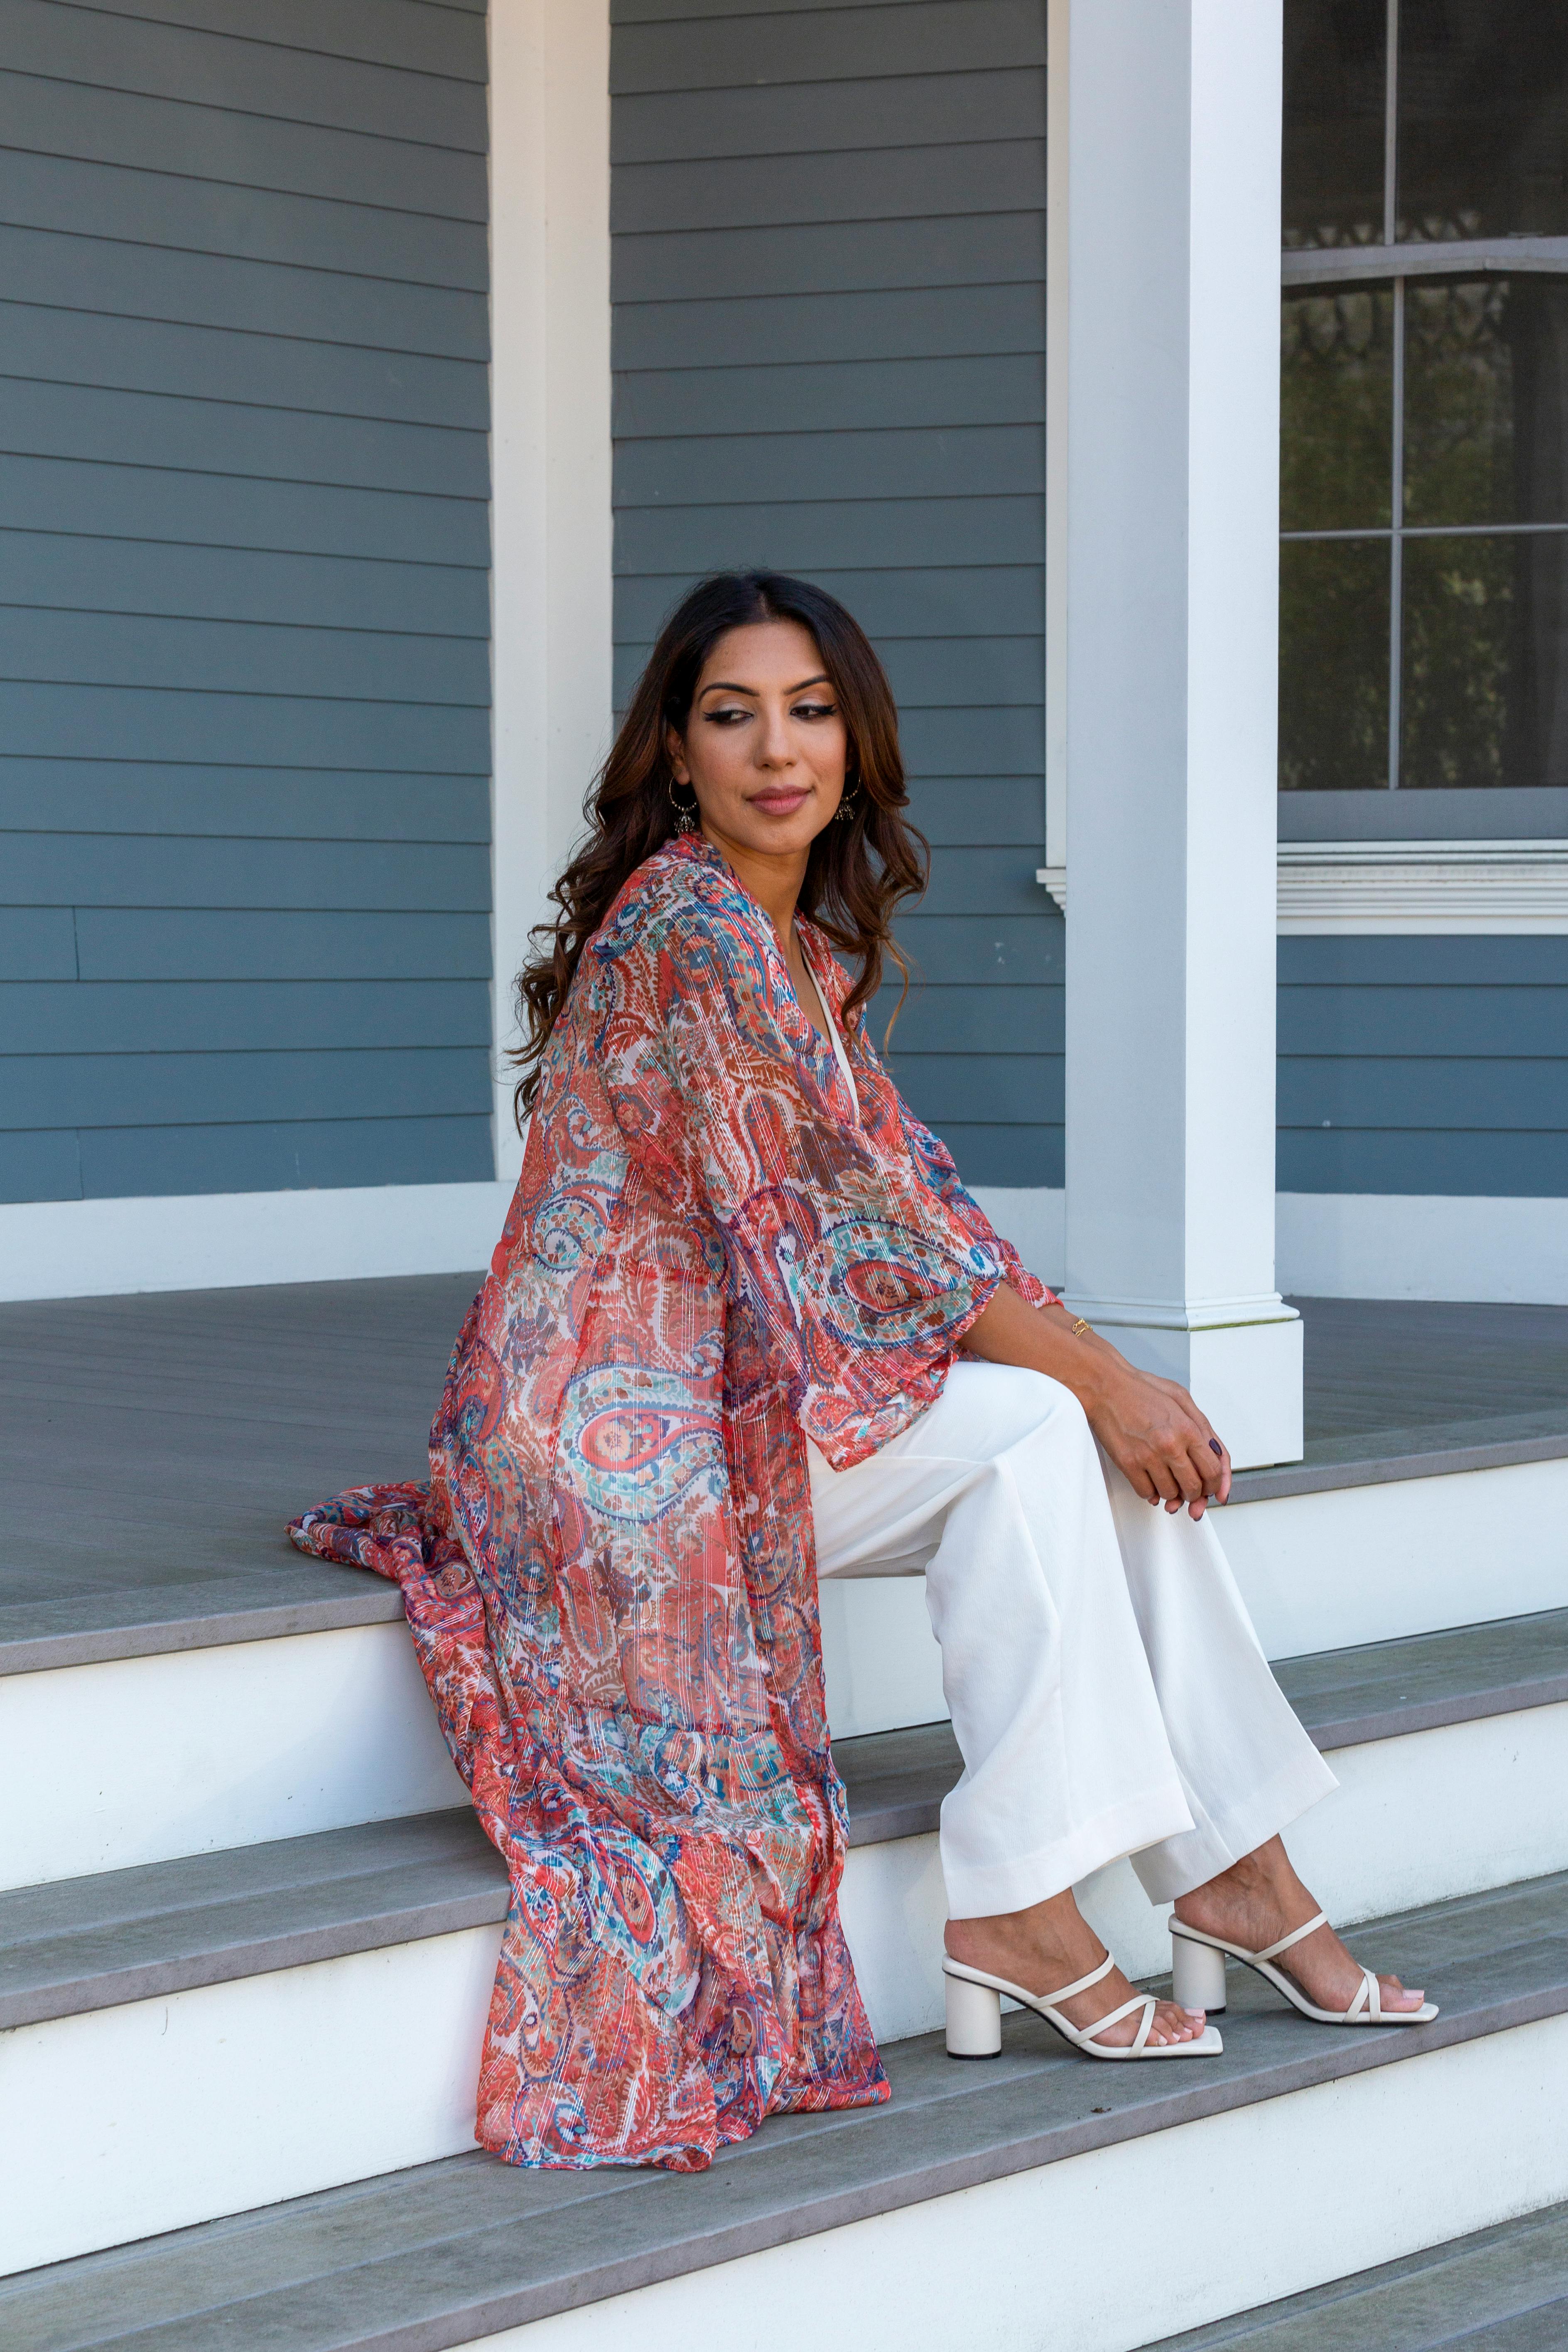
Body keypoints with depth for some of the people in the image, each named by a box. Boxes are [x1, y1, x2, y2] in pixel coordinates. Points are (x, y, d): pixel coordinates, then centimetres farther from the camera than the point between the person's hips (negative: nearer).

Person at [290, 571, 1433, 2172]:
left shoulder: (798, 941, 14)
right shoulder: (699, 929, -17)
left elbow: (909, 1192, 12)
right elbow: (850, 1236, -19)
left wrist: (1095, 1357, -1)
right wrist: (1095, 1374, -13)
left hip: (721, 1392, 9)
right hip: (619, 1428, -9)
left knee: (1125, 1450, -1)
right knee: (1027, 1431, -19)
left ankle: (1232, 1868, 3)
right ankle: (1015, 1910, -15)